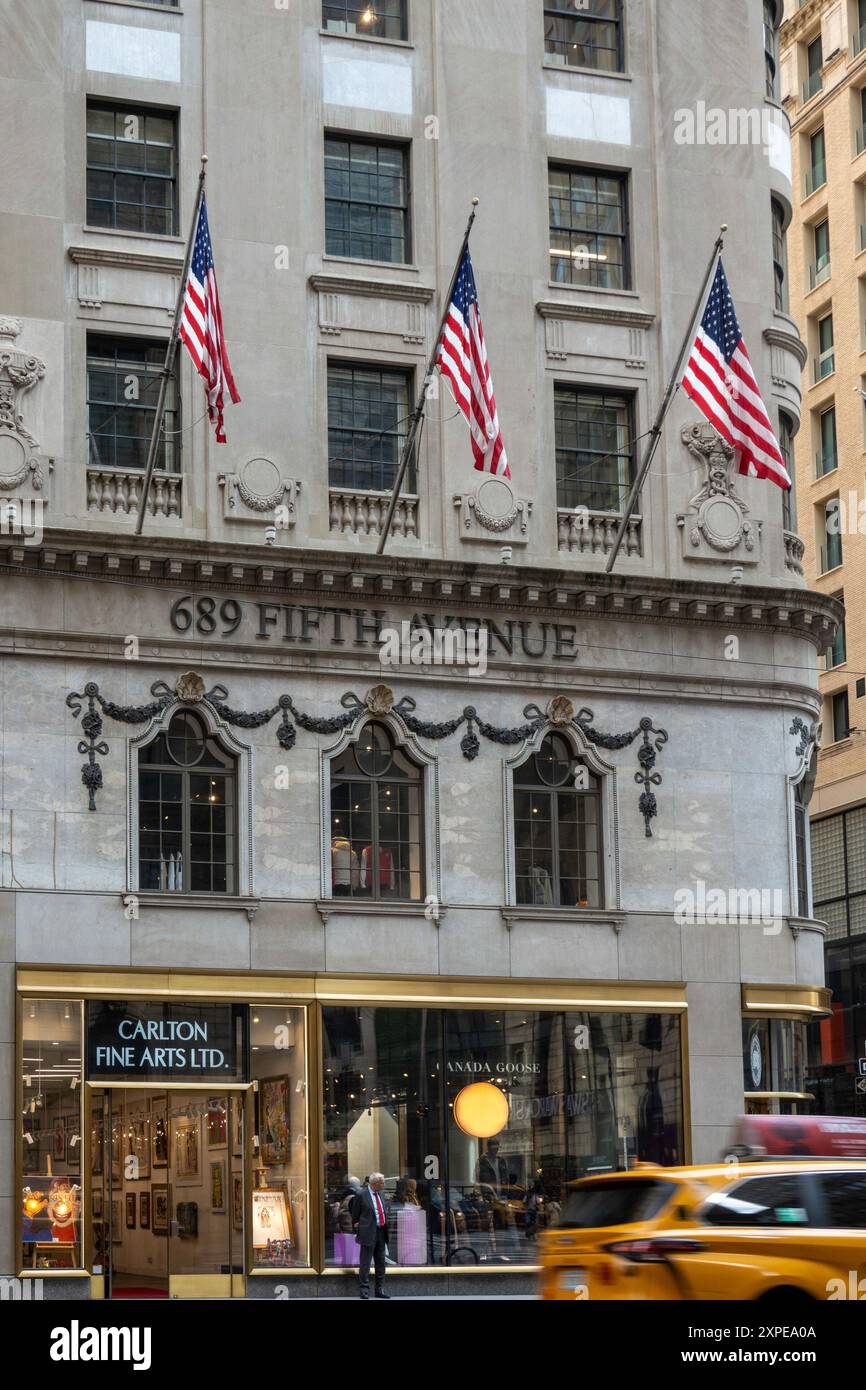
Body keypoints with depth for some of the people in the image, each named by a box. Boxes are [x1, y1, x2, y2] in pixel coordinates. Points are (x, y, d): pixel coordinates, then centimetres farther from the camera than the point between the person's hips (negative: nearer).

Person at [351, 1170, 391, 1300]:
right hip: (368, 1233, -7)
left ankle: (380, 1289, 17)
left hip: (381, 1232, 7)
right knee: (365, 1263, -4)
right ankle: (364, 1289, 0)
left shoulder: (380, 1195, 14)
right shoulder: (362, 1196, -8)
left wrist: (385, 1229, 17)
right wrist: (357, 1231, -1)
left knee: (380, 1263, 11)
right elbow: (355, 1215, -2)